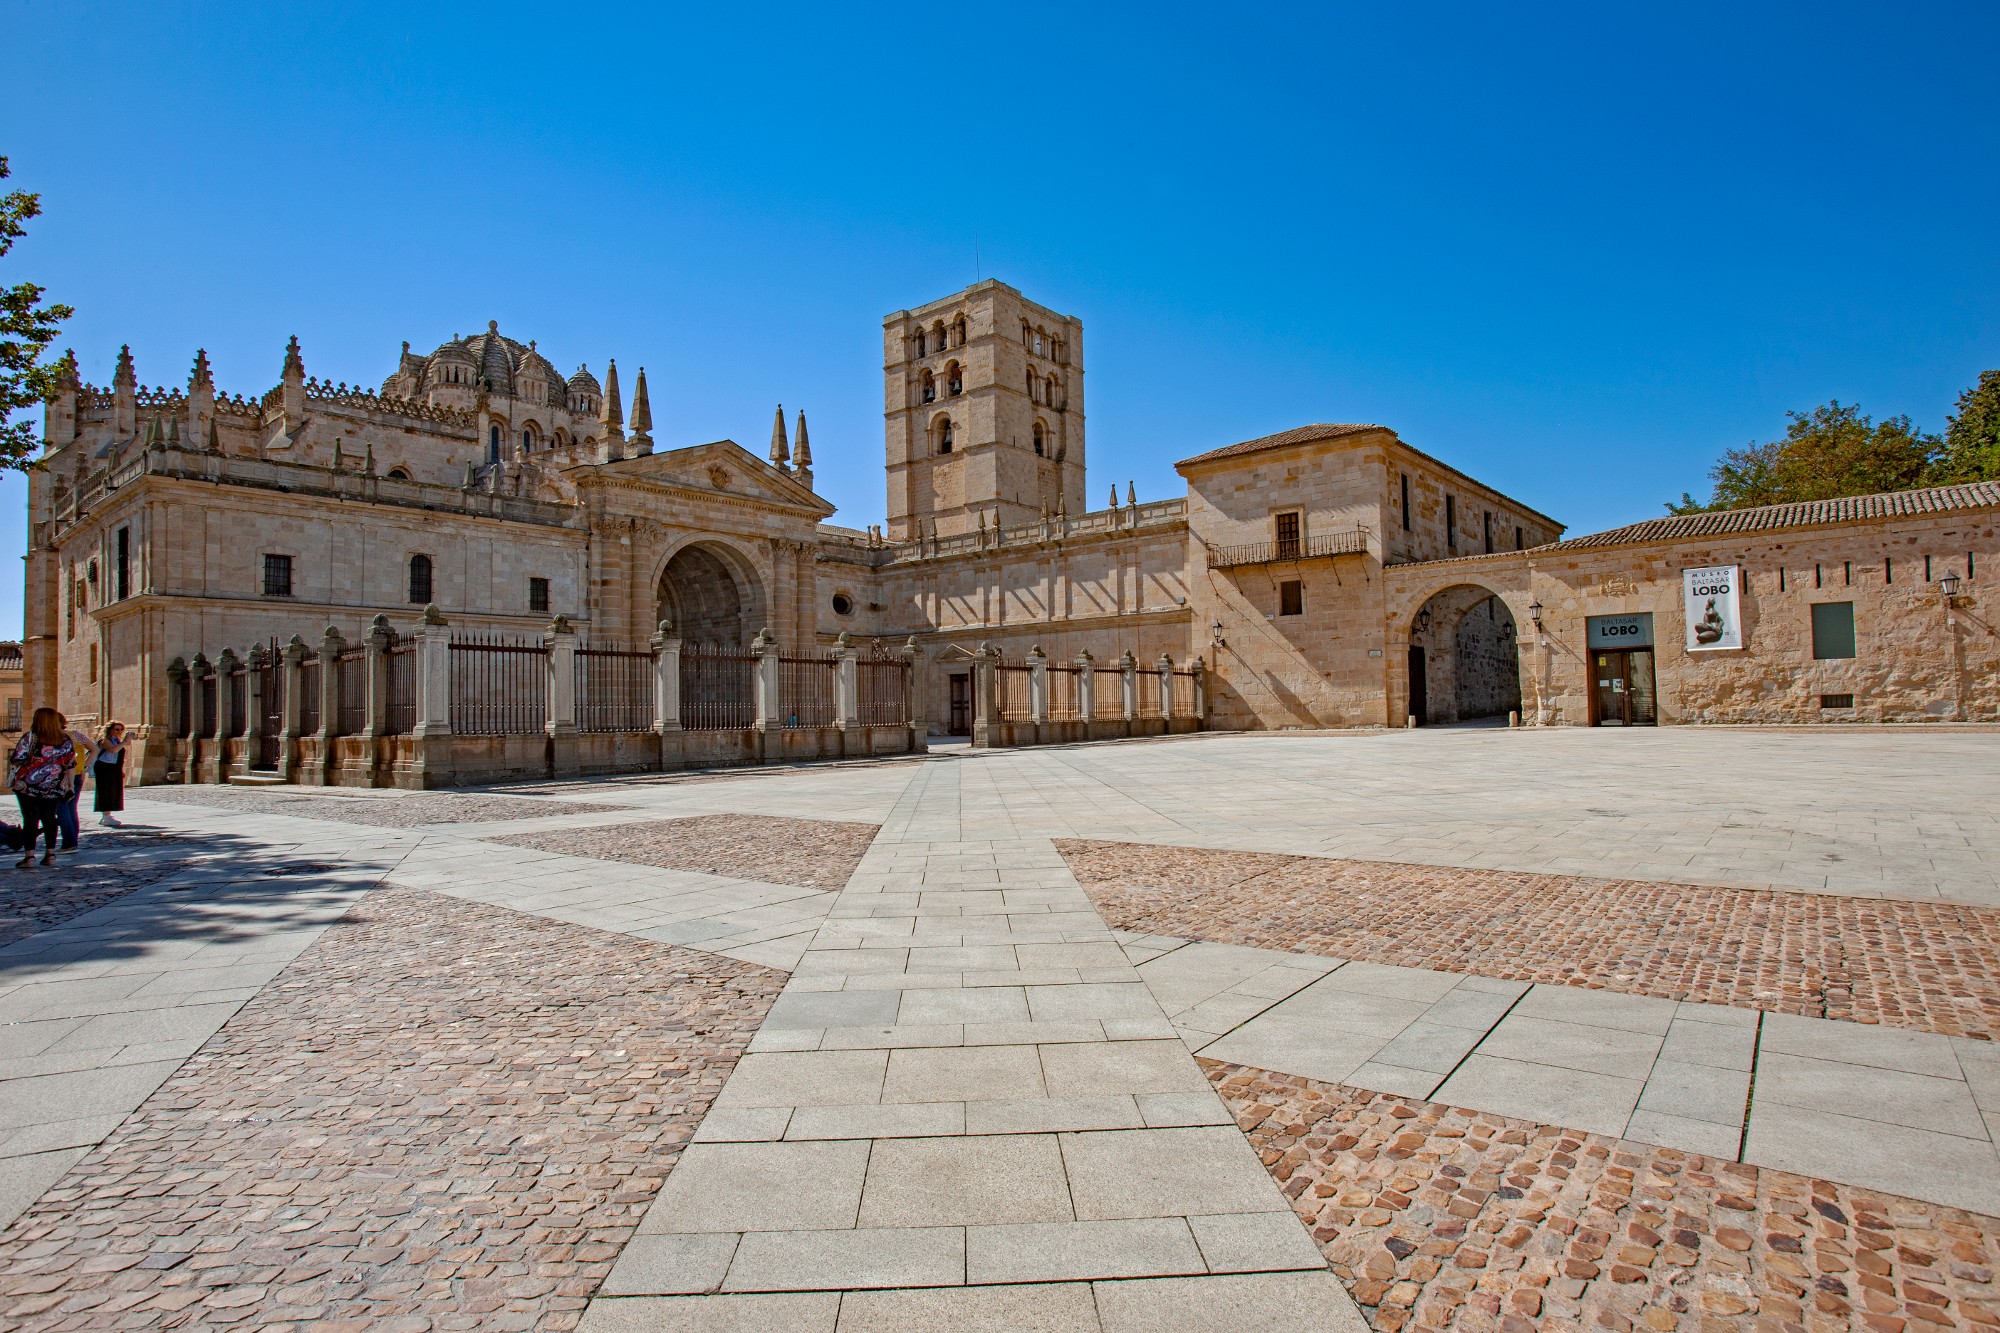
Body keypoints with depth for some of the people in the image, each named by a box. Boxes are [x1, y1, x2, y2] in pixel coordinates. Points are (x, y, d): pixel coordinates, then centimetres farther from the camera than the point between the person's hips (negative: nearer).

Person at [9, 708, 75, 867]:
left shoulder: (29, 738, -11)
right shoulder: (66, 741, 0)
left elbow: (16, 760, -11)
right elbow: (71, 765, 5)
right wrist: (70, 785, 16)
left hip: (28, 787, -3)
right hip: (54, 789, 3)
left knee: (30, 820, 2)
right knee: (49, 818, 10)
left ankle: (29, 855, 1)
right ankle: (50, 854, 10)